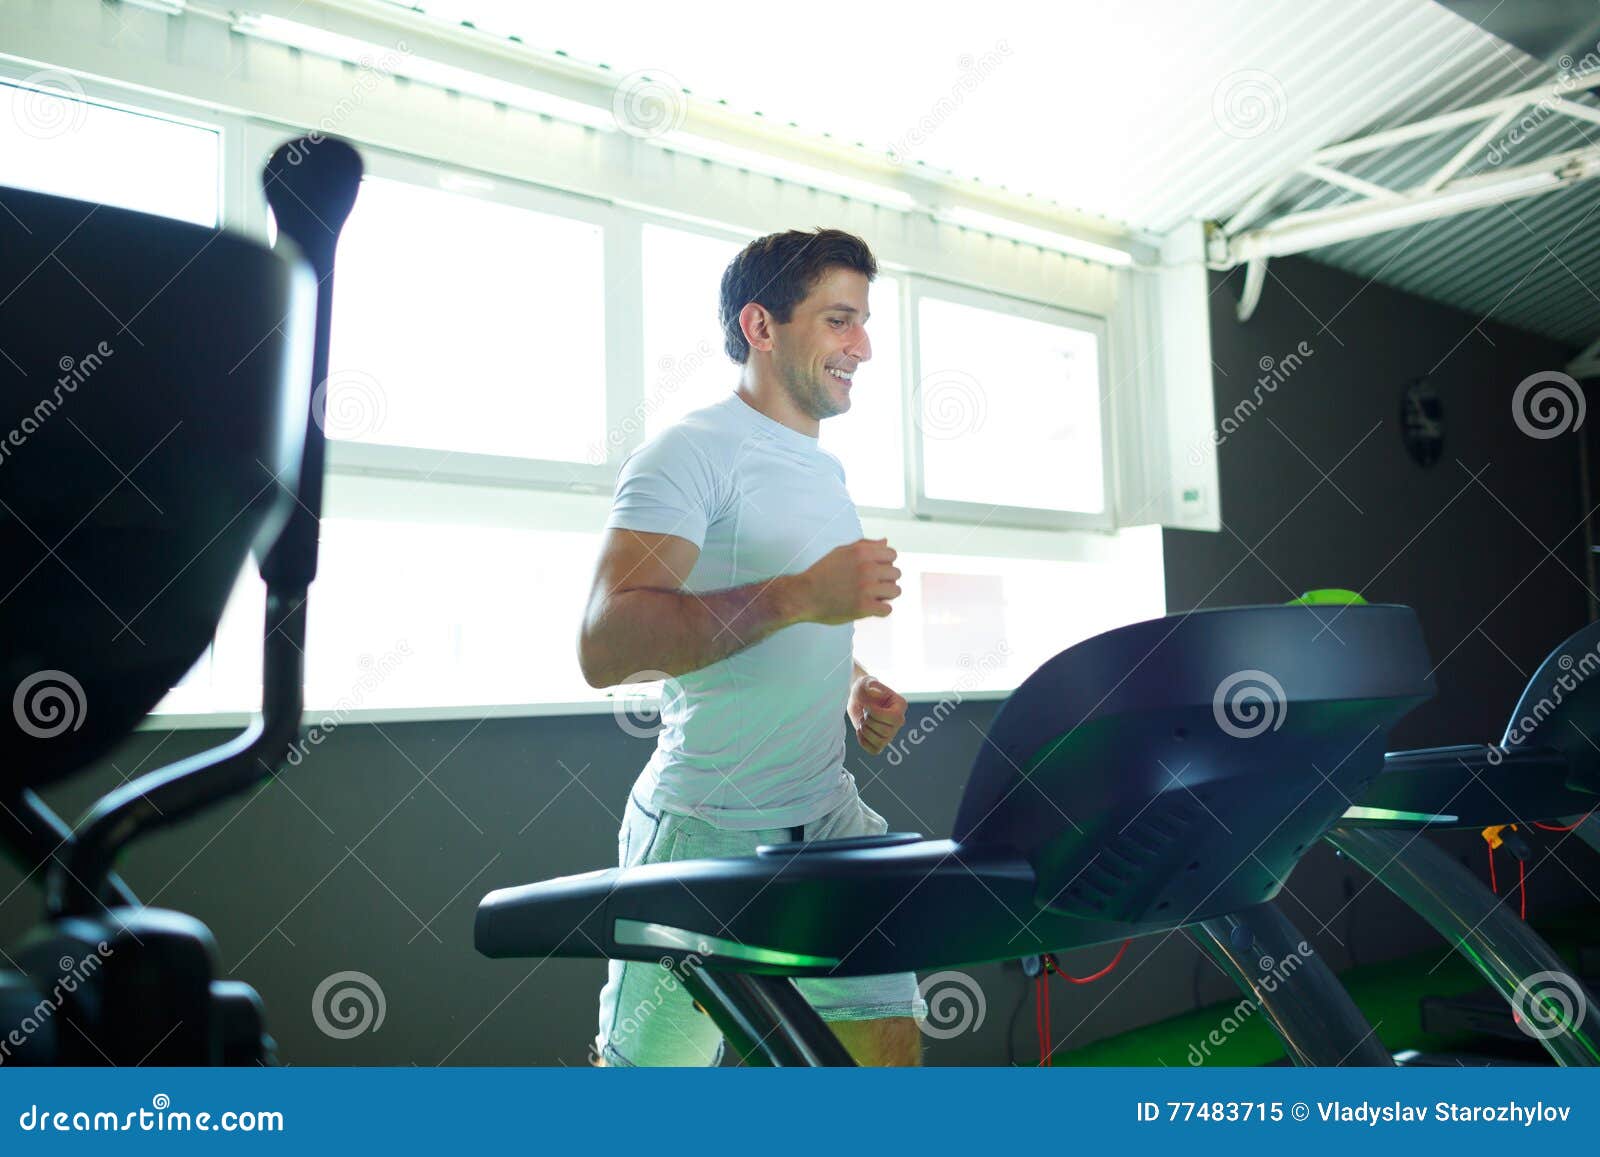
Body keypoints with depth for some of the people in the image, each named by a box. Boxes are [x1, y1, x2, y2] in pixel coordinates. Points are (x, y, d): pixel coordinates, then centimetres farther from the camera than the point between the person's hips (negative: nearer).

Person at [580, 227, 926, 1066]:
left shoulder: (824, 470, 16)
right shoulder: (690, 451, -12)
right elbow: (605, 645, -24)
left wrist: (854, 693, 8)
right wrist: (799, 596, -30)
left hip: (831, 824, 8)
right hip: (706, 838, -7)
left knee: (890, 1038, 8)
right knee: (647, 1073, 5)